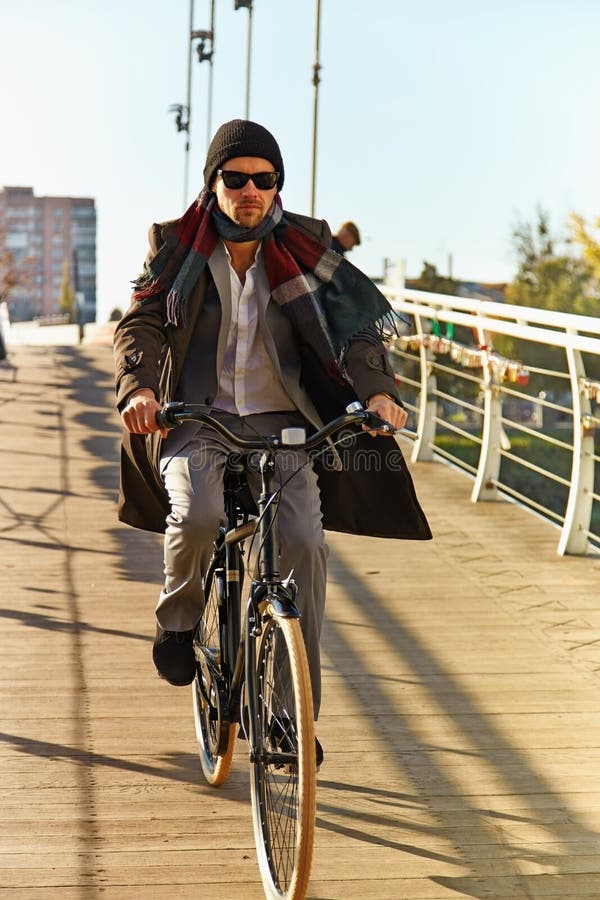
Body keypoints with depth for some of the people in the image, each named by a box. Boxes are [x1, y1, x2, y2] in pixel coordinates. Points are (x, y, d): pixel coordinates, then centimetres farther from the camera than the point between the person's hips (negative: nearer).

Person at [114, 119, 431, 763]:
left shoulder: (303, 248, 3)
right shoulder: (178, 246, 3)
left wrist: (377, 389, -23)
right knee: (196, 517, -30)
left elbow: (354, 319, -5)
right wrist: (137, 388, -27)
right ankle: (177, 623, 3)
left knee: (303, 541, -19)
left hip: (280, 424, 1)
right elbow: (140, 323, -6)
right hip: (197, 421, -1)